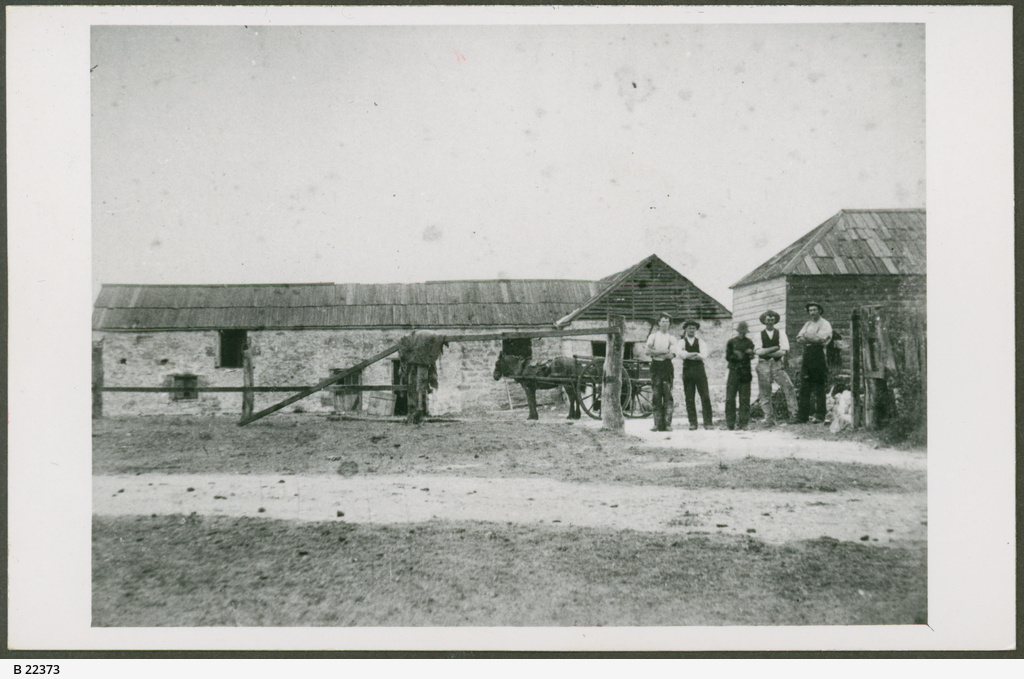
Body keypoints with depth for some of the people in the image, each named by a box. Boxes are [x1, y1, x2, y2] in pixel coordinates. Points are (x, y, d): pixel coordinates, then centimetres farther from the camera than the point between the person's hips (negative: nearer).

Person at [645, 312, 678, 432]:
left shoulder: (672, 339, 11)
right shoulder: (653, 336, 12)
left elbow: (670, 355, -5)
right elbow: (648, 351, -2)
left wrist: (655, 352, -6)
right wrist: (664, 352, -8)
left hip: (667, 367, 0)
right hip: (655, 367, 0)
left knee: (668, 395, -7)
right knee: (656, 396, -3)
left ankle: (667, 424, -7)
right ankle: (658, 424, -2)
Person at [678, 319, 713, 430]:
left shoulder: (699, 342, 13)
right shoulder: (682, 342, 12)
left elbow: (704, 355, -2)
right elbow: (681, 352, -9)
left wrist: (690, 355, -11)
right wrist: (696, 354, -15)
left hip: (699, 370, 0)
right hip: (687, 370, 0)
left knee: (705, 397, -6)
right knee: (689, 398, -1)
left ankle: (707, 423, -4)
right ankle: (692, 423, 3)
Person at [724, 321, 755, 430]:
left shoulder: (749, 342, 12)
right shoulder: (731, 342, 11)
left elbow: (751, 356, 1)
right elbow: (728, 356, 6)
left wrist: (749, 353, -20)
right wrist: (737, 357, -12)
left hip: (745, 372, 0)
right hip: (733, 372, 0)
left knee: (745, 398, -2)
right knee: (730, 397, -4)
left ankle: (743, 422, 2)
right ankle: (730, 423, 1)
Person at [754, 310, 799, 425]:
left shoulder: (780, 332, 8)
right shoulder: (759, 334, 7)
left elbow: (784, 351, -4)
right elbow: (758, 351, -6)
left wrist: (766, 352, -7)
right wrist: (774, 348, -11)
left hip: (777, 365, 0)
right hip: (763, 365, 0)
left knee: (789, 387, -15)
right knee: (764, 393, 0)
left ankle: (794, 415, -10)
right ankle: (769, 419, 7)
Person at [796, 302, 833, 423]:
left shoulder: (825, 324, 2)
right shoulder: (808, 324, 22)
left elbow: (820, 338, -12)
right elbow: (799, 337, 9)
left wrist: (806, 337, -2)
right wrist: (813, 339, -8)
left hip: (819, 355, -6)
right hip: (807, 356, 6)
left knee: (819, 388, -6)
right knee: (804, 387, 2)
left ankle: (819, 415, -4)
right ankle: (802, 416, 3)